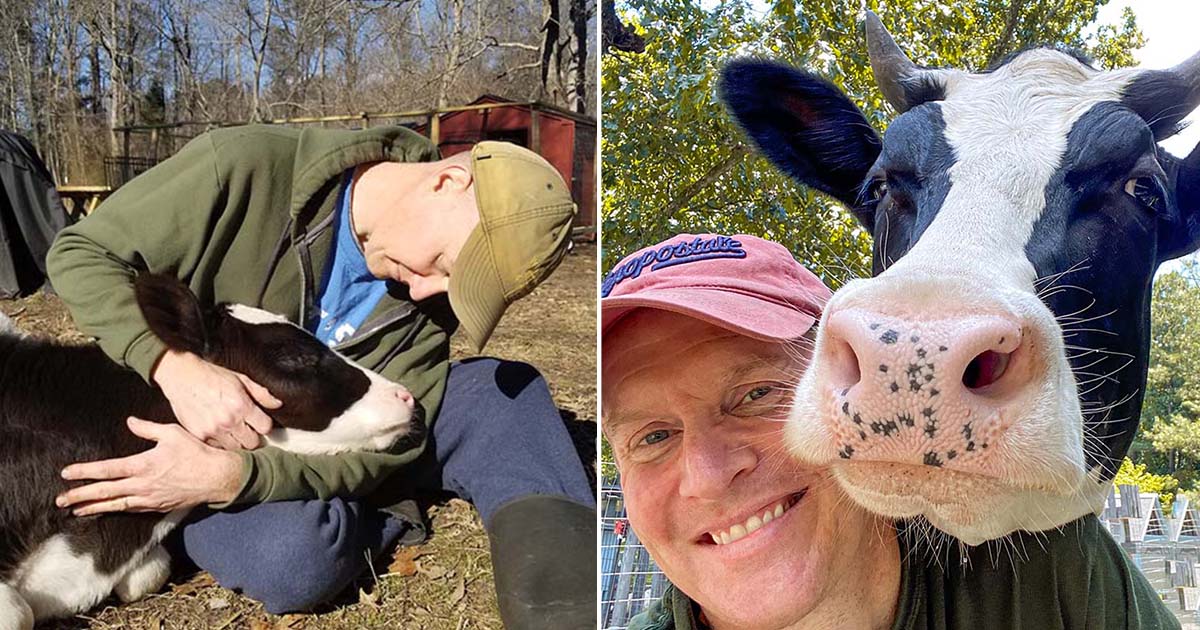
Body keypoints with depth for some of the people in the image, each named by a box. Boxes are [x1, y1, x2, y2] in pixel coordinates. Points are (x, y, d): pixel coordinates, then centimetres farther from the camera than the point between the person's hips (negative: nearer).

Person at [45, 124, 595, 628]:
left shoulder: (430, 292, -12)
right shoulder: (247, 168, -24)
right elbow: (80, 254, -15)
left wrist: (234, 476, -36)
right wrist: (176, 367, -33)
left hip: (333, 448, 3)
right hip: (198, 433, -3)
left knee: (504, 391, -16)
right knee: (293, 555, -35)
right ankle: (378, 511, -5)